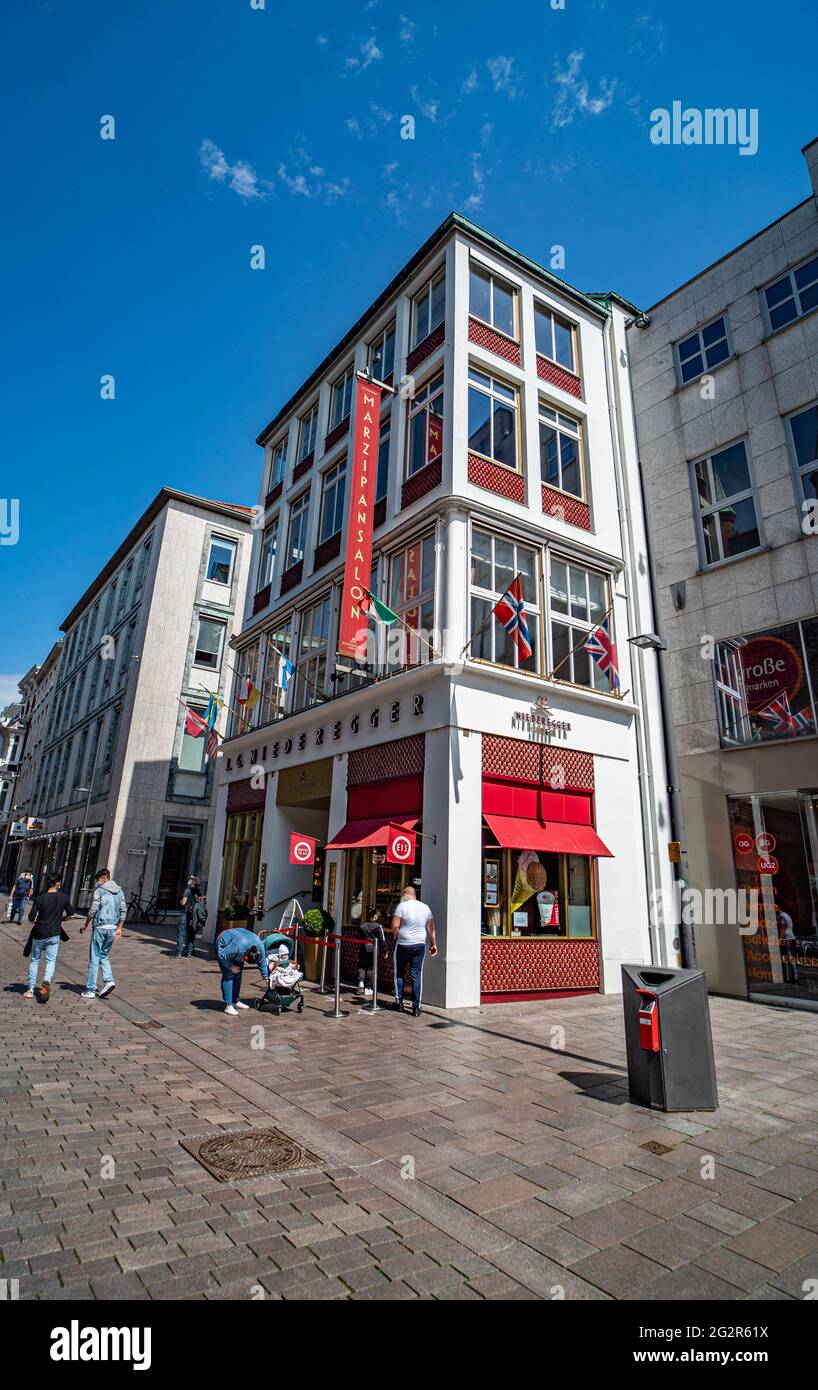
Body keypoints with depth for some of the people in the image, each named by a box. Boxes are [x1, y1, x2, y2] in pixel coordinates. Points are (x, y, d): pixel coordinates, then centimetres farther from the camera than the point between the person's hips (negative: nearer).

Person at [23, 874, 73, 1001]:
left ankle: (31, 990, 19)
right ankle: (47, 981, -15)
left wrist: (37, 921, 13)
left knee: (34, 960, 17)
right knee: (51, 960, 11)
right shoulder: (64, 898, -6)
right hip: (54, 934, 0)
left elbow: (31, 918, -8)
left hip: (39, 934, 0)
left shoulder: (39, 898, -7)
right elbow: (70, 915, 3)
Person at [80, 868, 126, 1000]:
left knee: (94, 958, 4)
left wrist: (86, 924, 3)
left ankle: (90, 990, 9)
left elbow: (93, 910, -11)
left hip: (100, 927, -6)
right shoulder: (119, 891, 11)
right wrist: (119, 928, 15)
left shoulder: (99, 890, -7)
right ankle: (109, 980, 2)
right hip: (112, 928, 6)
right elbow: (123, 911, 10)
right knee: (104, 956, 19)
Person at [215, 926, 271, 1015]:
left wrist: (266, 978, -3)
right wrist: (231, 967, -19)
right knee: (228, 976, -14)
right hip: (223, 947, -7)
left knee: (238, 974, 6)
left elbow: (262, 962, -8)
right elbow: (222, 956, -31)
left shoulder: (260, 946, -23)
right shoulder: (239, 947, -42)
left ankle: (235, 1001, 17)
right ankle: (228, 1005, -13)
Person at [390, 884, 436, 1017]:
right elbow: (431, 928, 10)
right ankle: (416, 1007, 5)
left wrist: (395, 938, 4)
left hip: (403, 944, -3)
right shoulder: (426, 908, 6)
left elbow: (394, 925, -14)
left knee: (399, 973, 14)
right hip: (420, 945, 3)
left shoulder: (402, 906, -8)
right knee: (417, 975, 6)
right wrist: (433, 944, 18)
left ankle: (399, 1002, 19)